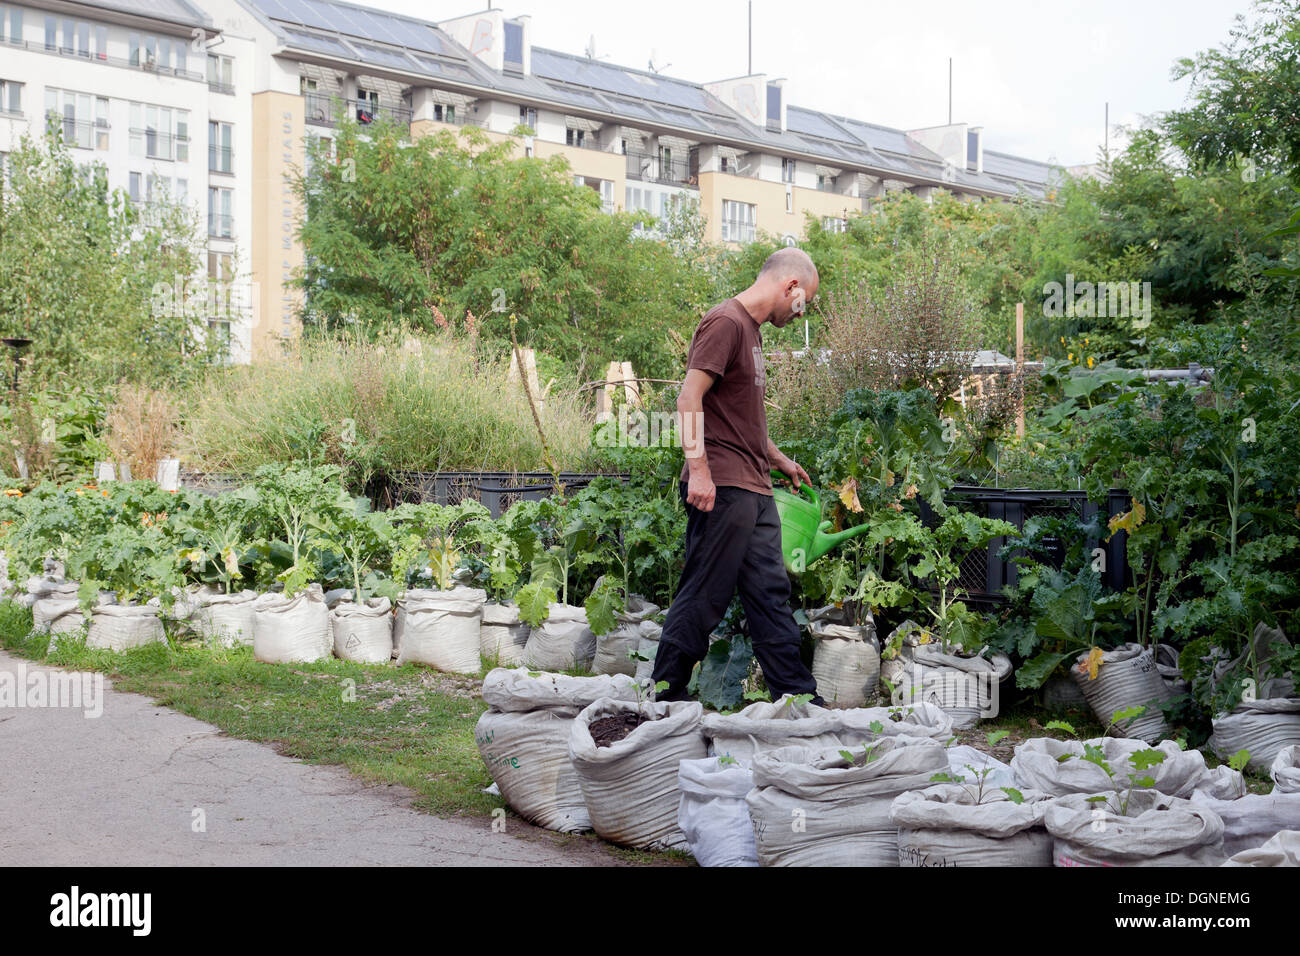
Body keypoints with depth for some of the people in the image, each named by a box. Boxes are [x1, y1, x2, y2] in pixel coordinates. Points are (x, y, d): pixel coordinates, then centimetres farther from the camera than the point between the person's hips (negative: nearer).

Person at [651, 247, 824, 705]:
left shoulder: (751, 328, 20)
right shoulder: (726, 322, -10)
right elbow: (690, 398, -18)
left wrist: (781, 461, 34)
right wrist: (698, 471, -24)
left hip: (754, 491, 10)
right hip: (720, 489, -10)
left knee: (770, 591, 9)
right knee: (704, 595, -4)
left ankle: (797, 697, 13)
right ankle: (665, 694, 6)